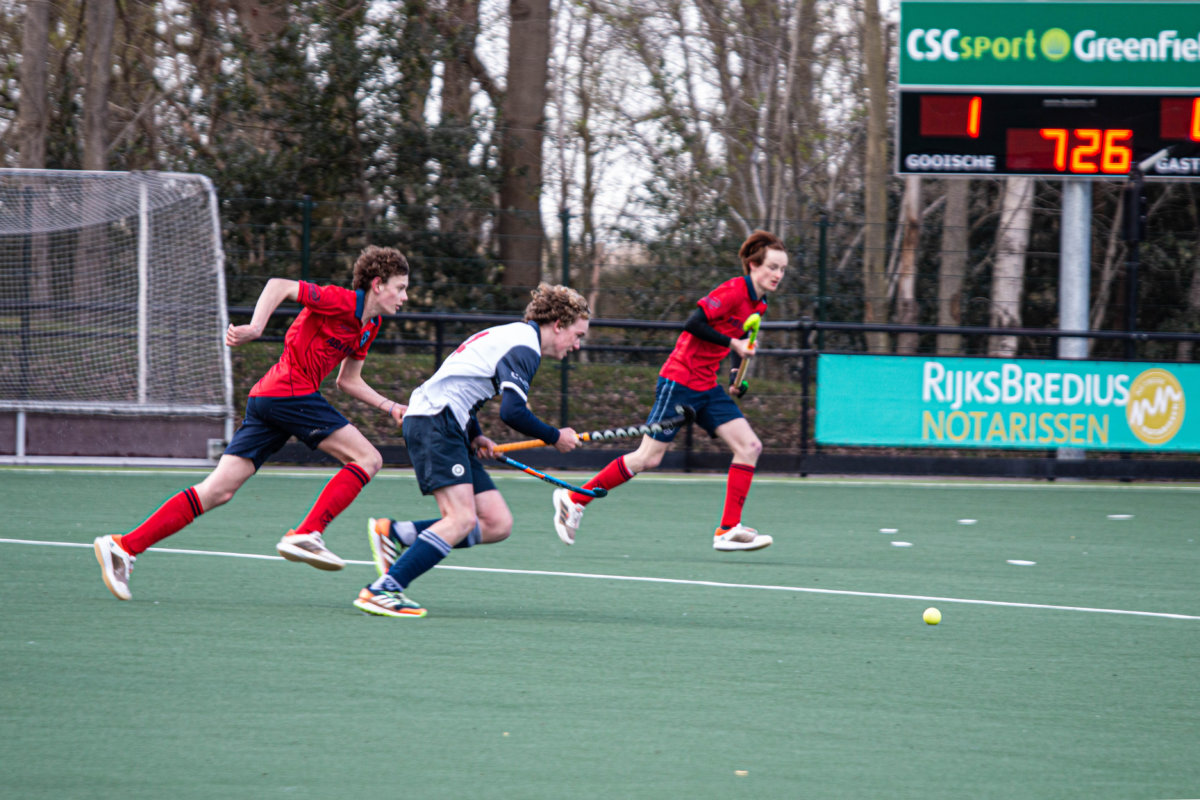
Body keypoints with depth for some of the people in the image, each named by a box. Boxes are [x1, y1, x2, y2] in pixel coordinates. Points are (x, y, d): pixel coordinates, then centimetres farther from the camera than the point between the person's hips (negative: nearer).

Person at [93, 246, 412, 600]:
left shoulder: (369, 327, 20)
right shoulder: (341, 301, -8)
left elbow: (348, 381, 29)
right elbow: (279, 285, -14)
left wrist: (389, 407, 20)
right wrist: (255, 328, -26)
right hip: (290, 393, -9)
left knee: (217, 491, 1)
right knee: (368, 458, -7)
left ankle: (124, 546, -3)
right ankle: (305, 535, -15)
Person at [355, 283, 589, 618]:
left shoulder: (509, 336, 23)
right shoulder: (524, 347, -10)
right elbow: (512, 412, -20)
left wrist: (474, 436, 15)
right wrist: (555, 438, -5)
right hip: (434, 422, -10)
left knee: (498, 524, 2)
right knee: (461, 519, -22)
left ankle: (395, 534, 3)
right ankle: (382, 591, -24)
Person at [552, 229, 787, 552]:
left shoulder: (758, 305, 10)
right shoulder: (734, 290, -16)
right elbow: (693, 324, -23)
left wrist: (739, 378, 11)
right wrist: (733, 344, -22)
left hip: (707, 388, 9)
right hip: (680, 381, -9)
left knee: (749, 446, -5)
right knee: (648, 458, -6)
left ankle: (728, 531, -5)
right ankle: (574, 499, 8)